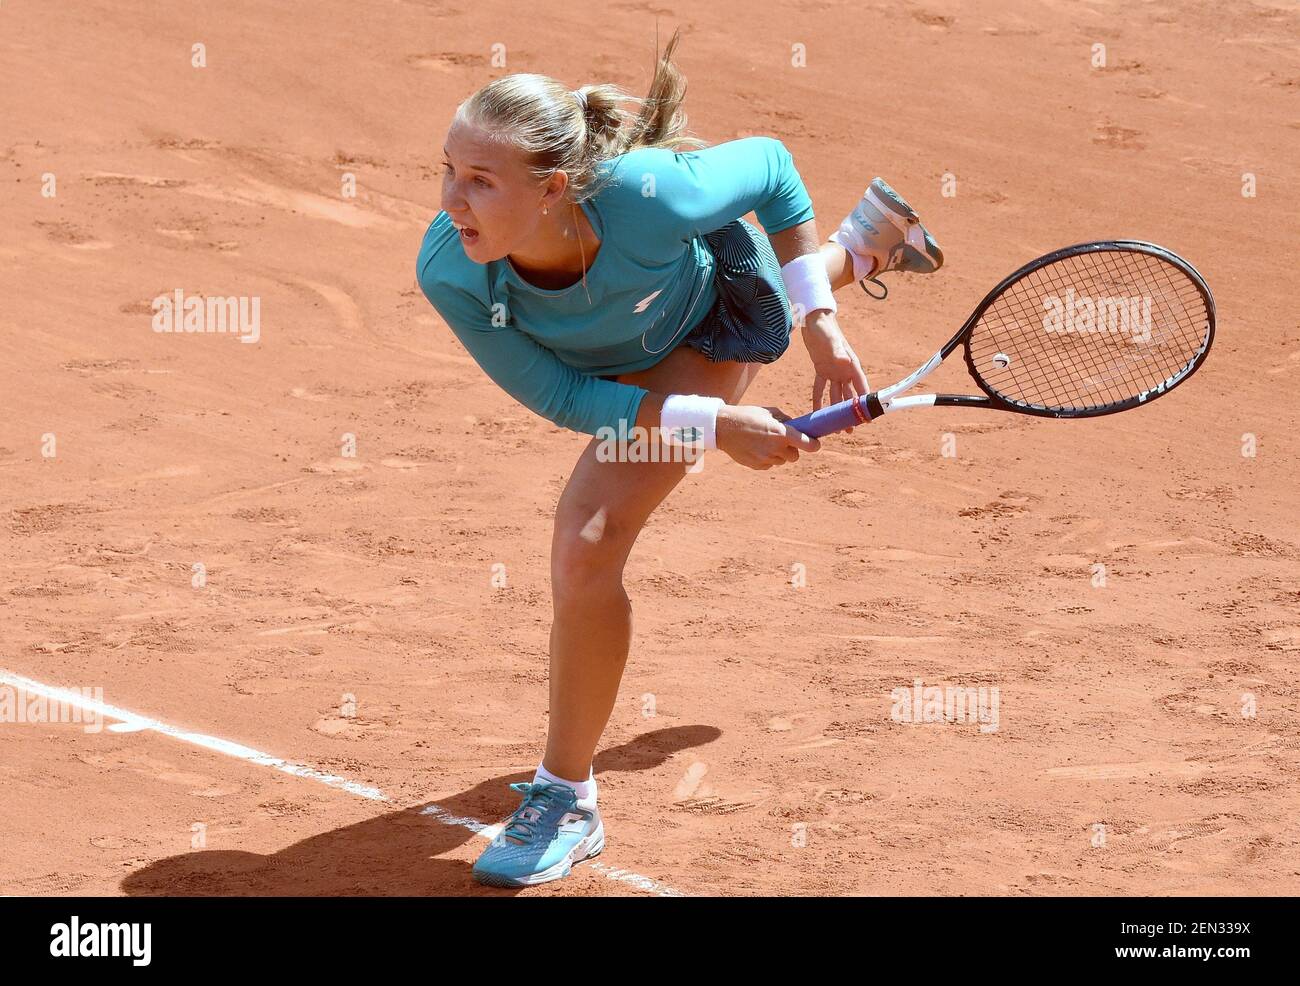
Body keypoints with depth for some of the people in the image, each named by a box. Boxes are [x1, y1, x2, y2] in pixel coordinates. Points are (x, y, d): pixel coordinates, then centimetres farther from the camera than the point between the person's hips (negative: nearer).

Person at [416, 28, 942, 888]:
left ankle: (566, 802, 0)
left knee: (587, 544, -20)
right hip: (616, 348, 4)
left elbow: (770, 163, -23)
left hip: (717, 314, -4)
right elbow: (560, 396, -27)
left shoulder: (652, 196, -46)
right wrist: (715, 425, -35)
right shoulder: (448, 273, -39)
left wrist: (819, 322, -18)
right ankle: (863, 242, 73)